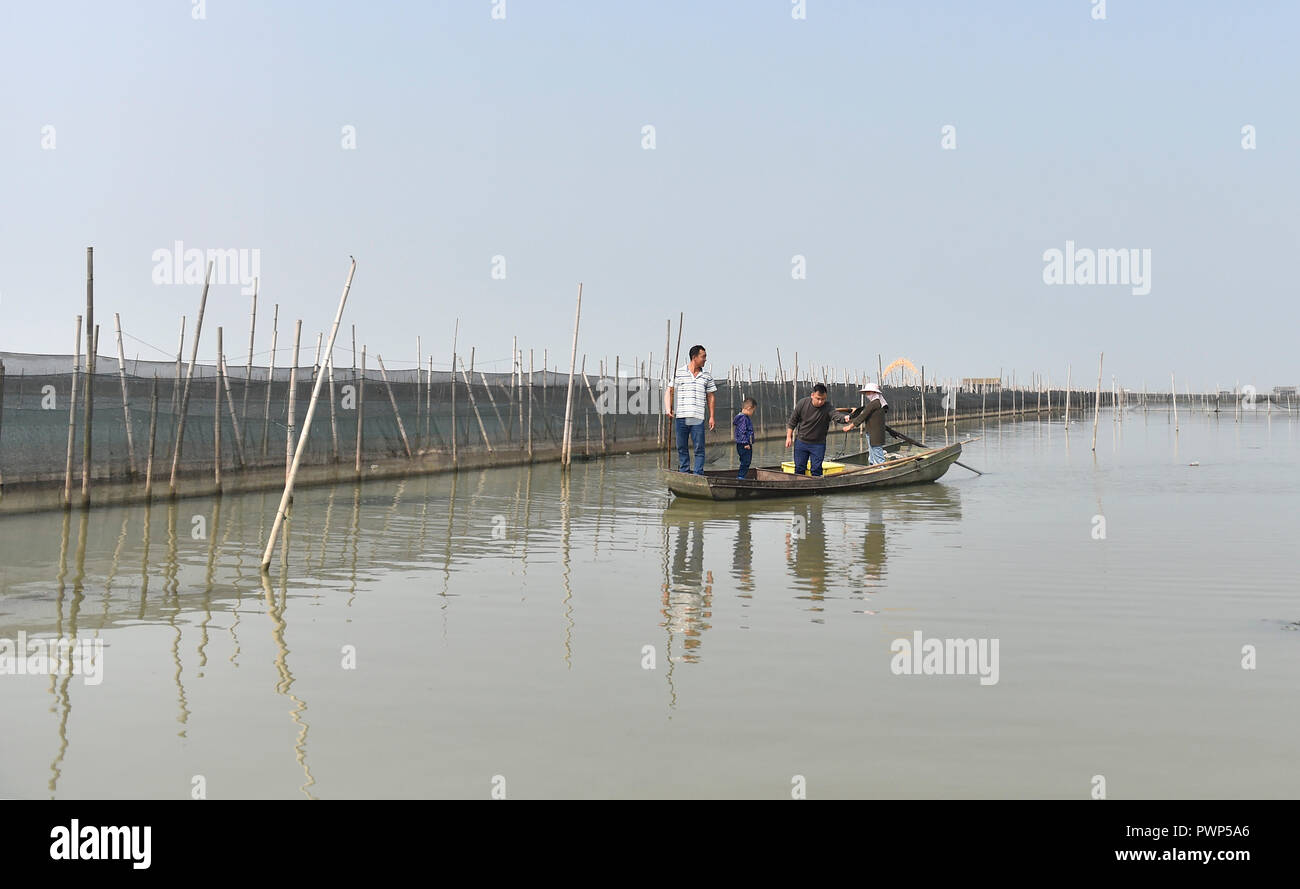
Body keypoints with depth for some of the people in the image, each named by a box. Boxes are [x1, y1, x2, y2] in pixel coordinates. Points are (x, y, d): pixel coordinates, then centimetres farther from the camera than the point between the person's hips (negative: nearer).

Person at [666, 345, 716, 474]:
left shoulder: (707, 376, 10)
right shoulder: (679, 373, 4)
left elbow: (710, 397, 15)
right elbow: (670, 392, 8)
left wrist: (711, 417, 9)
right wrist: (669, 408, -6)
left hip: (698, 418, 1)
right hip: (680, 417, -1)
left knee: (699, 448, -5)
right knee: (681, 447, 5)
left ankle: (698, 475, -2)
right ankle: (684, 473, 15)